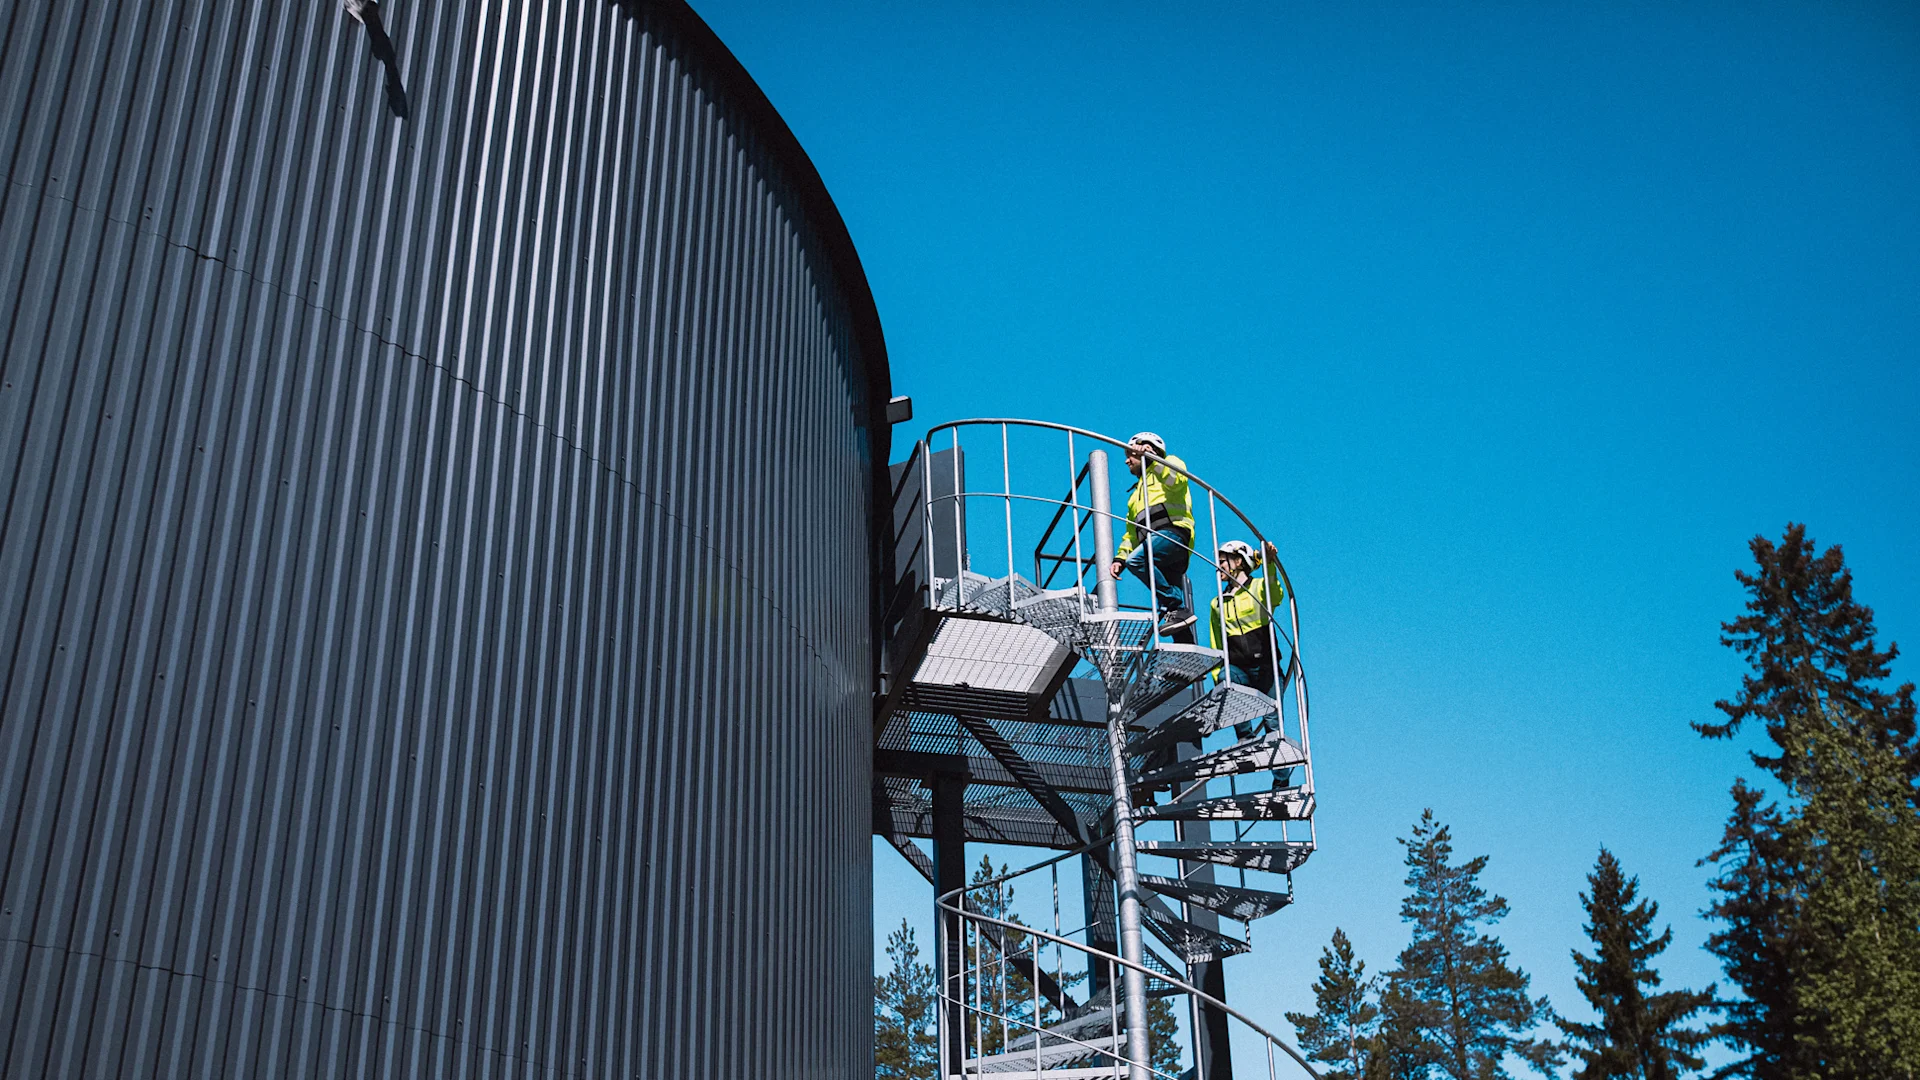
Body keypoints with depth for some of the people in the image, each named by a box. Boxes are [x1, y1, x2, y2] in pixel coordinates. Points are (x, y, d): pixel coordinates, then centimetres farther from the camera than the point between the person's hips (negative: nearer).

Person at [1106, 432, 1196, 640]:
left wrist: (1150, 457, -15)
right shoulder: (1136, 495, 39)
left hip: (1172, 531, -8)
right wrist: (1120, 558, 19)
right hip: (1153, 544, 8)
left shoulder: (1170, 463, 17)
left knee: (1136, 560, -31)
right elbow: (1131, 532, 33)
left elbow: (1176, 478, -10)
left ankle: (1178, 608, -31)